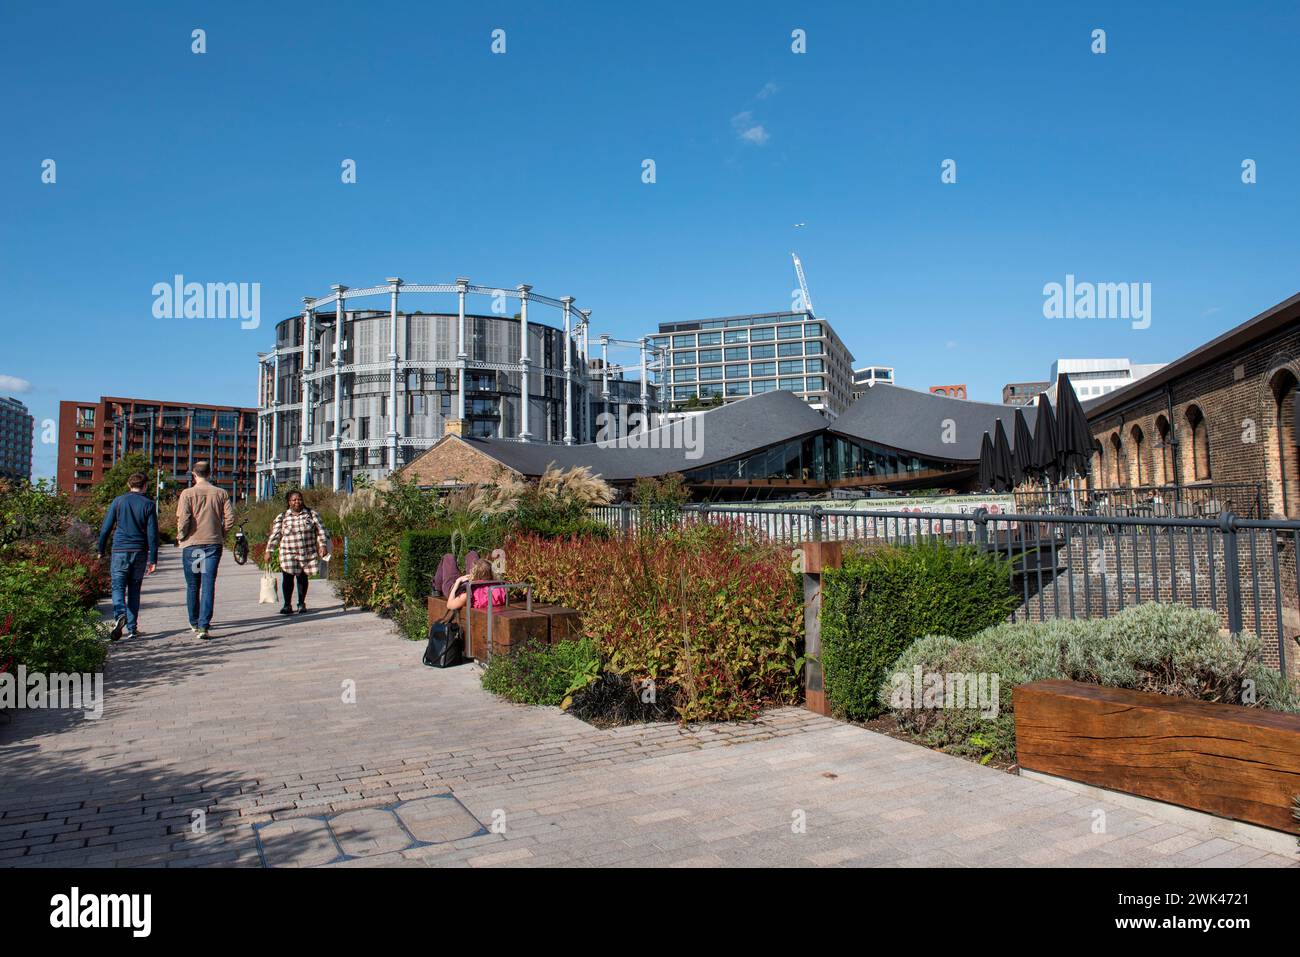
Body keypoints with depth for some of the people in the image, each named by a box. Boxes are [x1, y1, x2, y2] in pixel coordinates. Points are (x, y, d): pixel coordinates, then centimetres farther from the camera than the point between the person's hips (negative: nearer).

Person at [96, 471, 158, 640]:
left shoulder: (118, 501, 2)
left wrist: (101, 551, 14)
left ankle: (120, 615, -24)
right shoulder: (148, 504, 0)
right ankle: (132, 628, 10)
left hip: (120, 551, -1)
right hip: (139, 552, 1)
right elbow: (152, 533, -3)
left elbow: (105, 528, 3)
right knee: (134, 590, 9)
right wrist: (153, 559, 0)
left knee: (118, 587, 3)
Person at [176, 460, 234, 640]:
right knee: (208, 585, -2)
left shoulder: (187, 493, -4)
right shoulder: (221, 493, 1)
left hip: (191, 544, 0)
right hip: (213, 544, 1)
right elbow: (230, 518, -4)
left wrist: (181, 536, 3)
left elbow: (183, 519, -13)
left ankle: (195, 623, 28)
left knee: (192, 586, 14)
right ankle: (204, 626, -11)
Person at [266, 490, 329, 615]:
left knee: (302, 578, 6)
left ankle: (301, 604, 19)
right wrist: (268, 551, -3)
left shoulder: (311, 514, 6)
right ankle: (287, 605, 5)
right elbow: (275, 535, 2)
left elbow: (320, 530, 6)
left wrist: (322, 545, -3)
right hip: (288, 554, -1)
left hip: (307, 553, 1)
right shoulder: (282, 517, 4)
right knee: (288, 578, -7)